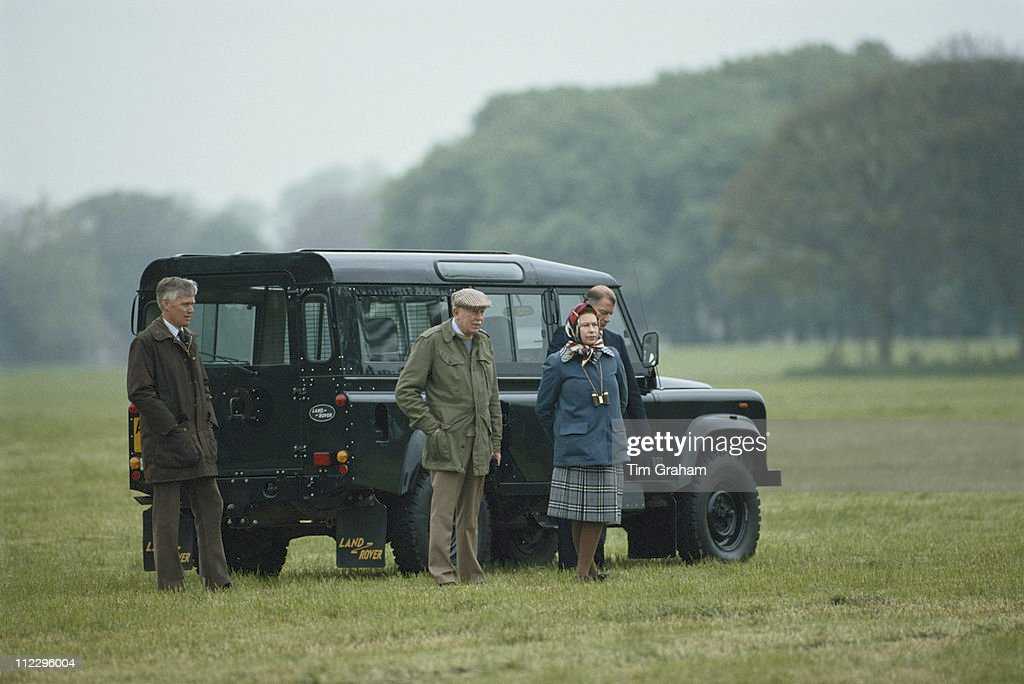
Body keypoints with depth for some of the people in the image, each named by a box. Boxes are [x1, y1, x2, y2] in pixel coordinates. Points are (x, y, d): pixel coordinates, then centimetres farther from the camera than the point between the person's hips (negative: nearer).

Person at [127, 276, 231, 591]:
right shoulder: (146, 342, -8)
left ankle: (215, 576, 7)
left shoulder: (188, 340, 17)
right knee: (167, 516, -2)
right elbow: (140, 393, -15)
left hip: (198, 440, 8)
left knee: (210, 506, 5)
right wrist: (174, 431, -18)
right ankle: (169, 580, 2)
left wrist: (208, 422, 11)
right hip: (166, 444, -8)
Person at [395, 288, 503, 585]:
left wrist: (495, 441, 16)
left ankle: (471, 576, 15)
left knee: (470, 515, 11)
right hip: (448, 443, -6)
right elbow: (405, 391, -8)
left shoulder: (483, 343, 14)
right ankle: (443, 574, -12)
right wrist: (432, 428, -12)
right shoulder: (431, 342, -6)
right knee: (443, 510, -10)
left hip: (478, 444, 6)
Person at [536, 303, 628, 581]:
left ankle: (584, 569, 6)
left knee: (599, 509, 1)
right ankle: (587, 565, 11)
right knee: (579, 511, -1)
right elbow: (544, 407, 6)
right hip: (575, 450, -3)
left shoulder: (612, 358, 8)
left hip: (609, 447, 3)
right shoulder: (558, 364, -3)